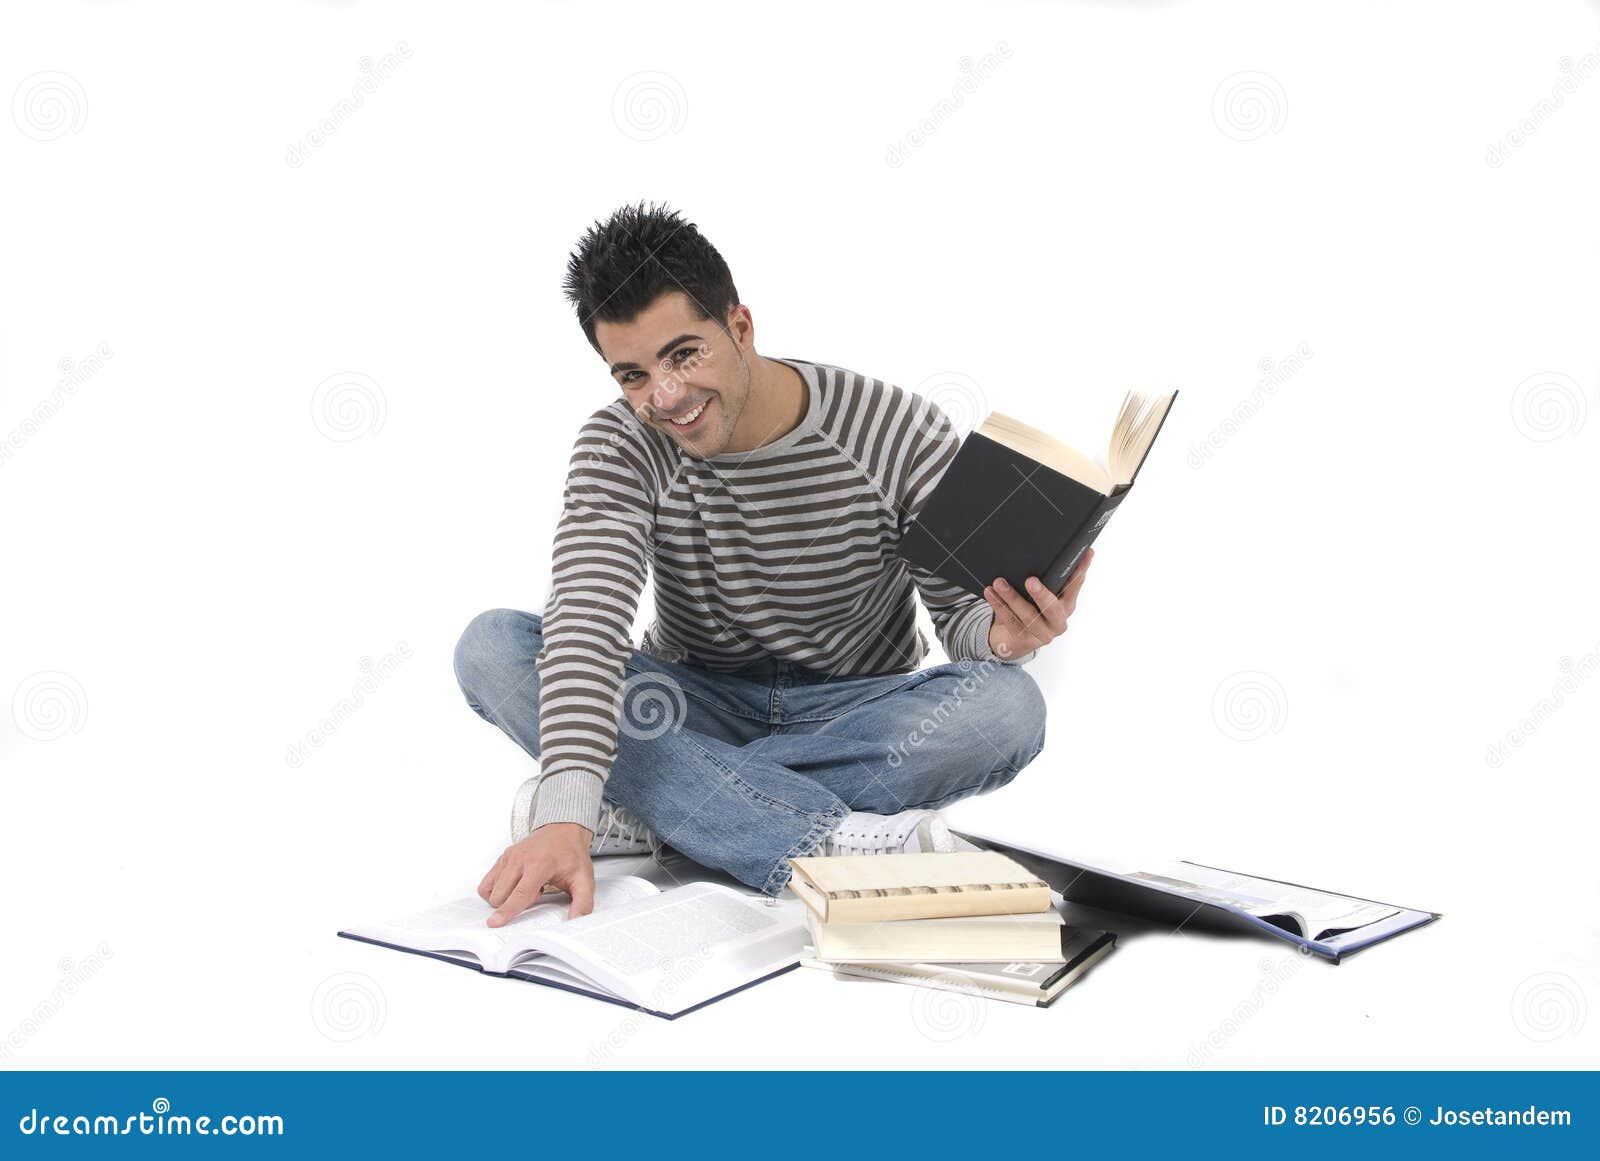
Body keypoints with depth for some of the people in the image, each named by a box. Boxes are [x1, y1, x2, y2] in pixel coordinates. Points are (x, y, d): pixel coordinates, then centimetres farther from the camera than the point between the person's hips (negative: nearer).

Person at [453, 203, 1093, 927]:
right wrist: (564, 817, -42)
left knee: (1008, 708, -32)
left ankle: (639, 810, -29)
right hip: (699, 710, 1)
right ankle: (834, 841, -35)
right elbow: (586, 625, -27)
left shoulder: (899, 432, -13)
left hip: (854, 716, -1)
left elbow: (964, 611, -7)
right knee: (490, 648, -24)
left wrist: (1003, 634, -34)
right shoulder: (618, 448, -11)